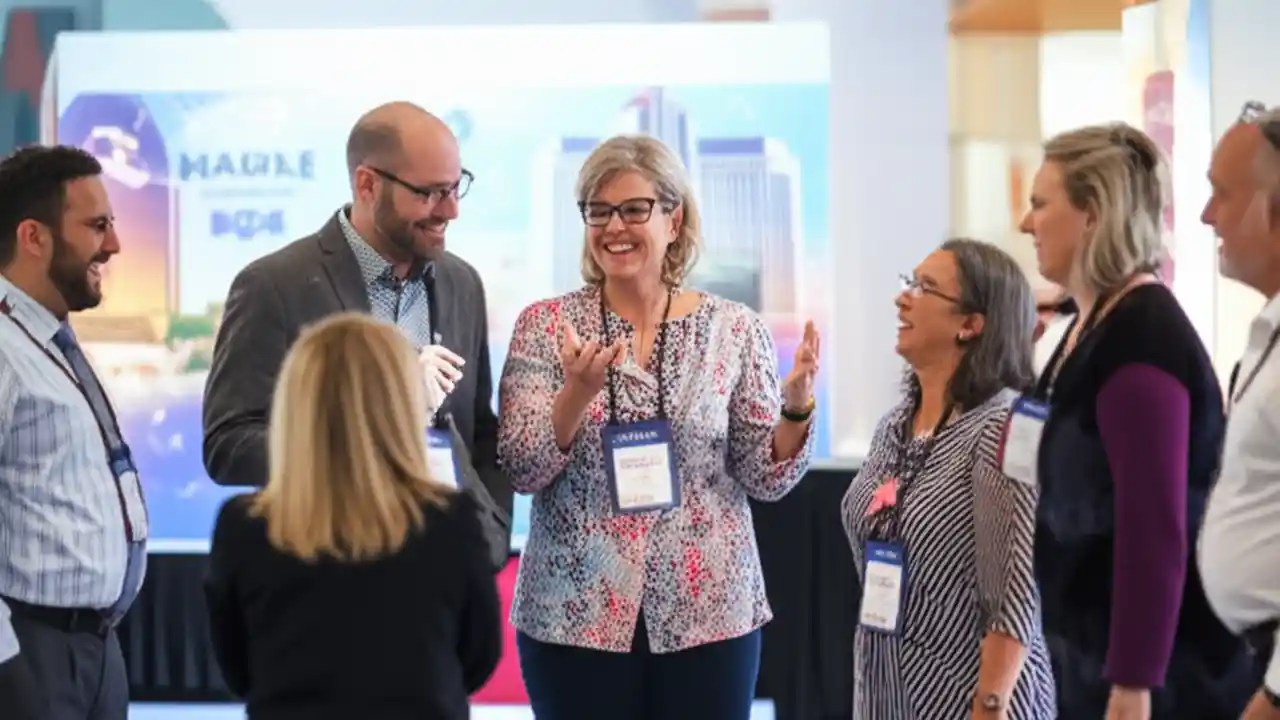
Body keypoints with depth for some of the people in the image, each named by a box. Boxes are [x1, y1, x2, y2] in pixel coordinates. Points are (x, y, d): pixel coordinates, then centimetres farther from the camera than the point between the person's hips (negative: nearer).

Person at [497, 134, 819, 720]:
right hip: (575, 615, 0)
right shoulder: (544, 326, 0)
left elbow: (766, 478, 1)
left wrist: (796, 404, -17)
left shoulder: (734, 330, 0)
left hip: (708, 615, 1)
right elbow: (521, 472, -7)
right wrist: (577, 393, -22)